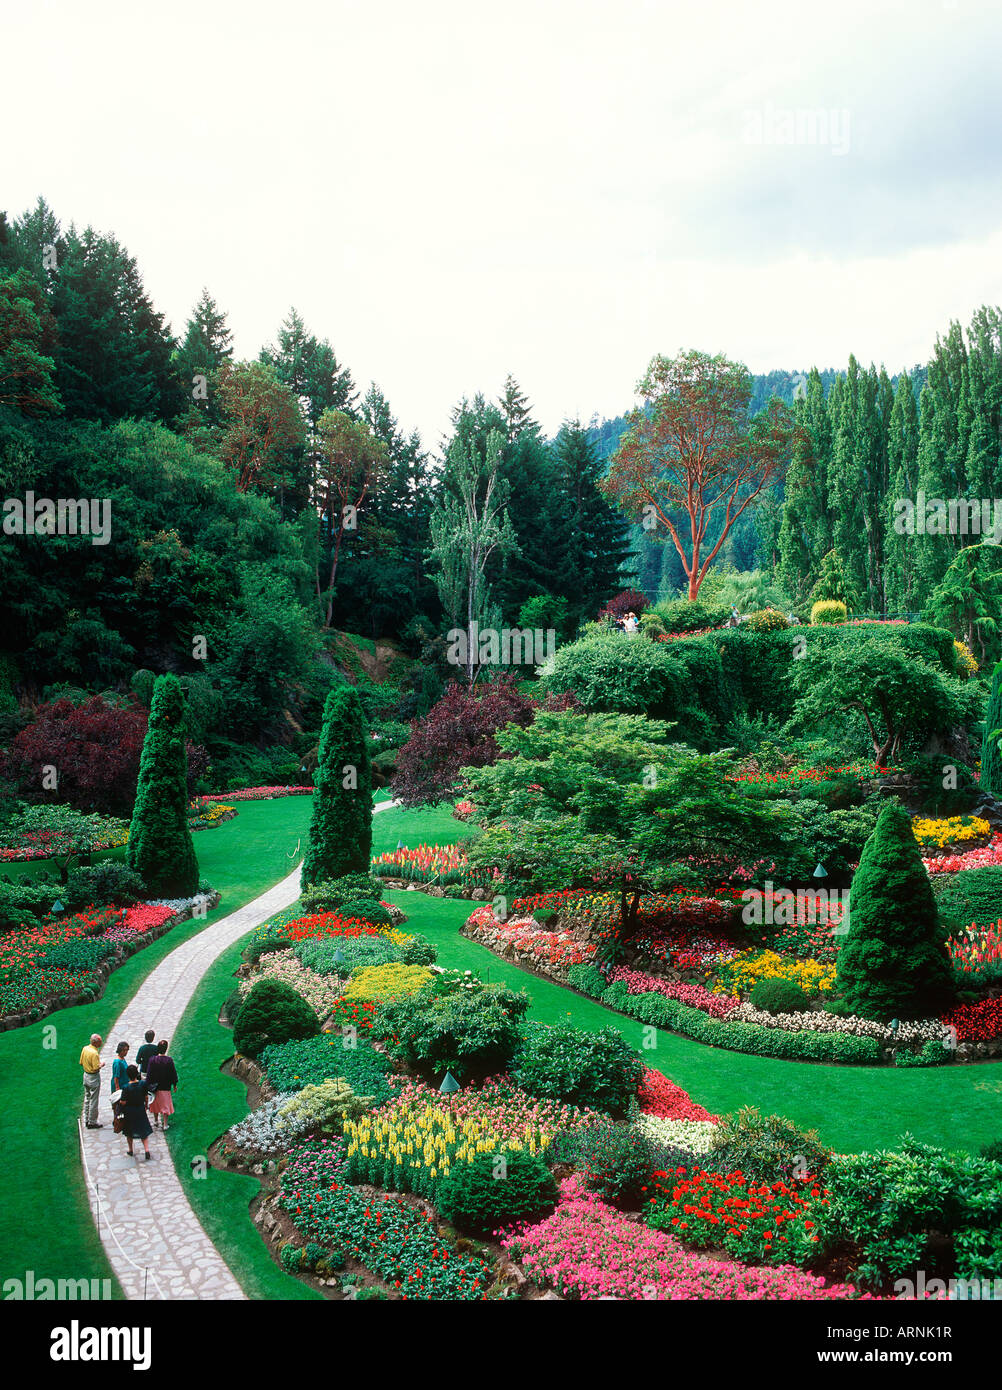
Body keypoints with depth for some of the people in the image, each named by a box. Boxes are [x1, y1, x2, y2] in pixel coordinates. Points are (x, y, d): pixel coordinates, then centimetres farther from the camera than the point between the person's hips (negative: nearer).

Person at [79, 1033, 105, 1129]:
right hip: (94, 1077, -8)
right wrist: (101, 1064, -8)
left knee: (87, 1098, 19)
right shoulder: (94, 1053, -26)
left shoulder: (85, 1049, -1)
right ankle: (92, 1122, 8)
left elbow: (81, 1063, 9)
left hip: (86, 1074, 8)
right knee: (93, 1100, 2)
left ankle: (86, 1120, 27)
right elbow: (96, 1068, -26)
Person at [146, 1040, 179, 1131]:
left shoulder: (152, 1059, -13)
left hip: (155, 1086, 2)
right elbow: (173, 1073, -7)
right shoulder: (169, 1060, -16)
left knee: (156, 1103, 20)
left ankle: (156, 1121, 36)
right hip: (165, 1087, -1)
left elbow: (149, 1074, -8)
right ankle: (165, 1124, 11)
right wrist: (174, 1084, 7)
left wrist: (148, 1085, 2)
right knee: (165, 1104, 10)